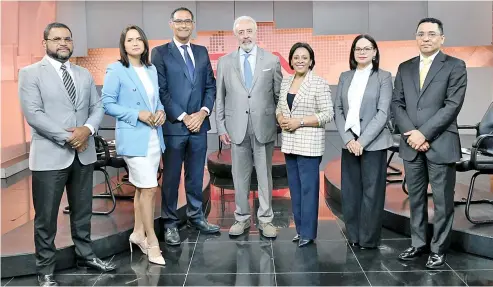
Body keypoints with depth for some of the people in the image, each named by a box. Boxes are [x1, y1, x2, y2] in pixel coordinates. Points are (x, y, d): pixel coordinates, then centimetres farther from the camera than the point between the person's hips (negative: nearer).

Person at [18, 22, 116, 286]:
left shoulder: (84, 74, 13)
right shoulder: (30, 73, -3)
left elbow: (97, 107, 8)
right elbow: (33, 114, -13)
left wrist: (87, 129, -12)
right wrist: (67, 138, -17)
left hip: (83, 154, 5)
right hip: (49, 156, -5)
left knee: (83, 211, 16)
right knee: (46, 217, 4)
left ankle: (85, 255, 32)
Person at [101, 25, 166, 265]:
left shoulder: (152, 69, 12)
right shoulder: (116, 70, -7)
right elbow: (107, 104, -10)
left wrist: (161, 111, -4)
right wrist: (138, 114, -18)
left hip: (154, 136, 7)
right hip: (133, 137, -7)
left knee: (142, 187, 15)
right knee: (149, 188, -8)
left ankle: (138, 233, 30)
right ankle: (152, 241, 5)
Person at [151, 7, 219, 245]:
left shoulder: (202, 52, 13)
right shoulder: (160, 53, -2)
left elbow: (210, 85, 11)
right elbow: (161, 91, -8)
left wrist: (203, 112, -5)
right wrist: (183, 117, -12)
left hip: (199, 123, 4)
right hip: (173, 125, -4)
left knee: (196, 175, 13)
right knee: (171, 177, 4)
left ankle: (196, 216, 26)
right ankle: (170, 223, 14)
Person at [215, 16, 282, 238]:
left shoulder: (272, 60, 2)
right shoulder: (225, 62, 5)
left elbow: (279, 96, 5)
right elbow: (220, 98, 6)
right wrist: (221, 127, 2)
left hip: (264, 127, -1)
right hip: (237, 128, 1)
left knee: (265, 175, 7)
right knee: (240, 176, 9)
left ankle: (265, 219, 18)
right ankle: (242, 218, 22)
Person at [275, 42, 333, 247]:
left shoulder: (319, 83, -8)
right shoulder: (285, 81, 11)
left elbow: (328, 114, -12)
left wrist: (300, 122, -17)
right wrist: (280, 118, -5)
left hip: (309, 143, -6)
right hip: (289, 143, 7)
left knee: (308, 187, -2)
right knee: (294, 186, 12)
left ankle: (307, 232, 7)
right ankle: (300, 228, 23)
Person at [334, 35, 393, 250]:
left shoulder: (383, 77, 0)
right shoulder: (345, 77, 11)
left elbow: (382, 113, -7)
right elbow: (338, 110, 7)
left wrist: (362, 141, -14)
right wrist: (348, 139, -7)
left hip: (373, 143, -3)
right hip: (349, 143, 4)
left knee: (372, 191, 1)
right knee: (350, 191, 6)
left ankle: (369, 239, 13)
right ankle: (353, 236, 18)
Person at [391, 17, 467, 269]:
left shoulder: (455, 66, -1)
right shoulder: (405, 68, 12)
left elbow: (452, 106, -10)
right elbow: (397, 104, 6)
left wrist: (423, 133, -15)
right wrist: (411, 134, -9)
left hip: (440, 144, -4)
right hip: (411, 144, 4)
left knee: (442, 201, 4)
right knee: (415, 198, 12)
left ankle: (438, 249, 17)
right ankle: (418, 243, 26)